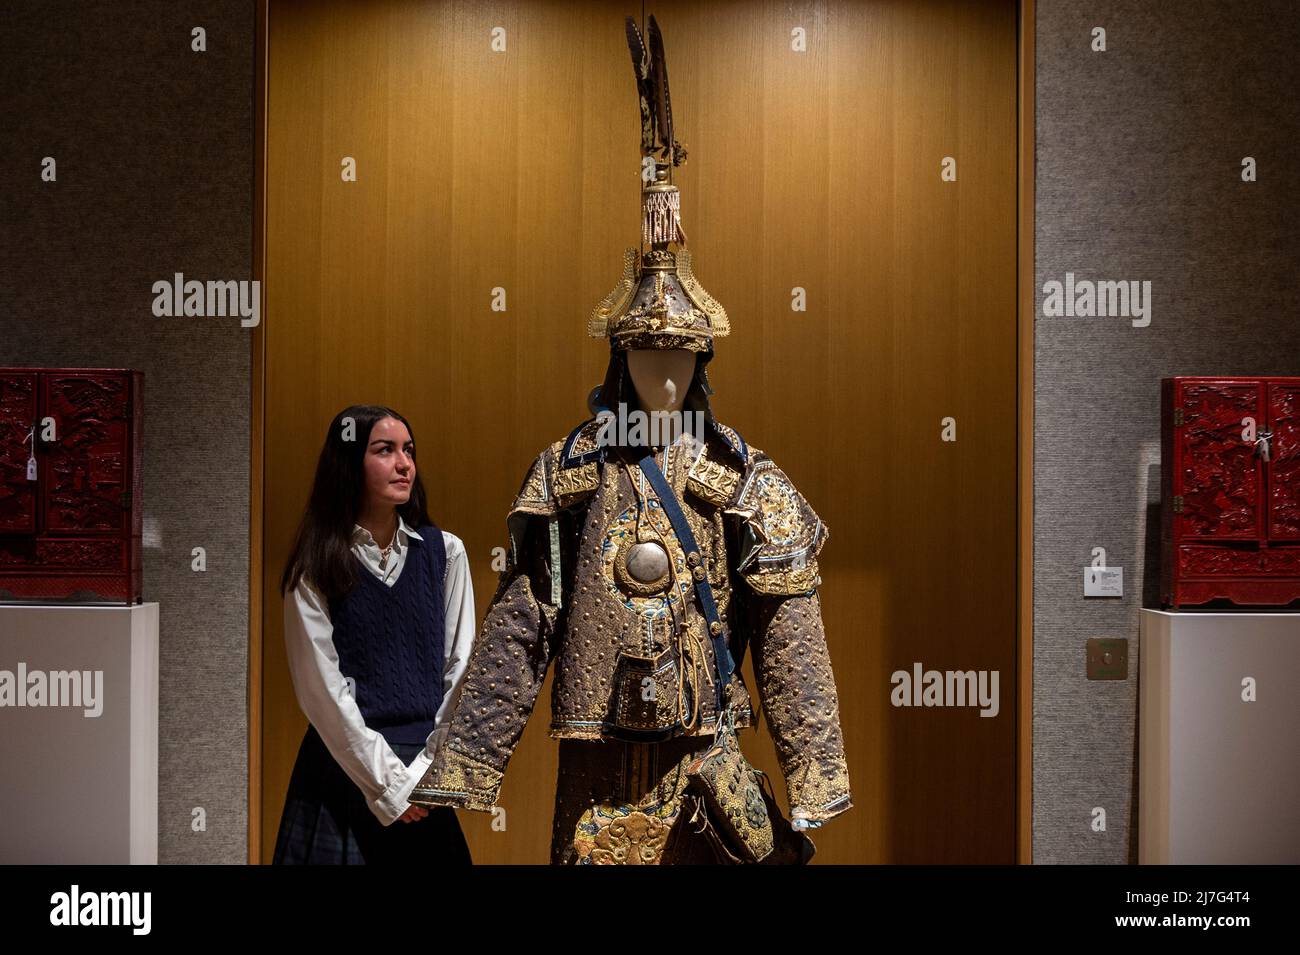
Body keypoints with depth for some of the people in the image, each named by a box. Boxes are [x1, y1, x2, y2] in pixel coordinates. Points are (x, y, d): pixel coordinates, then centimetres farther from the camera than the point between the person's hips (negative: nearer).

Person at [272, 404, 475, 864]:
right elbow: (322, 689, -9)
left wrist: (429, 769, -5)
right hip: (346, 766, -2)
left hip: (425, 770, 3)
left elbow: (461, 669, 1)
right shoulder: (316, 567, -6)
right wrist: (386, 782, -11)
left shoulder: (445, 552, 2)